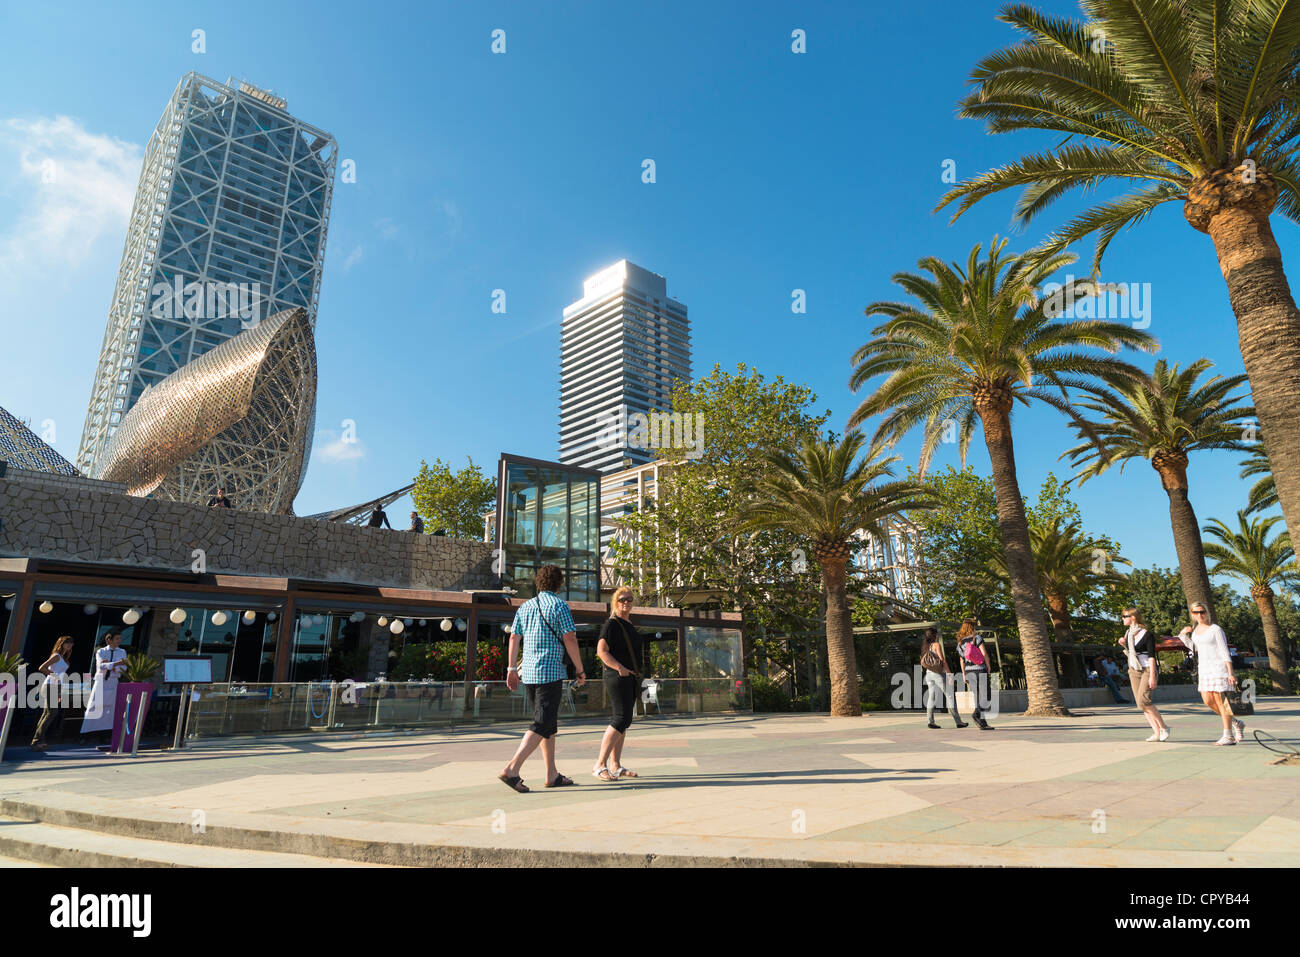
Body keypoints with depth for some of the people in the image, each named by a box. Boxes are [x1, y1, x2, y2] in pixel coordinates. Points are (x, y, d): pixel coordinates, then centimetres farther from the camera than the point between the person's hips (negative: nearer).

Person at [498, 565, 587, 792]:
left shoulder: (525, 606, 12)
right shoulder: (559, 605, -6)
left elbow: (514, 638, 12)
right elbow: (570, 640, -11)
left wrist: (511, 669, 18)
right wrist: (580, 670, -3)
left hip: (528, 673, 7)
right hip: (551, 673, -7)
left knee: (549, 722, 14)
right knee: (542, 725, -5)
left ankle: (552, 775, 17)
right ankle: (512, 769, -15)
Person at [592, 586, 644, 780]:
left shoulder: (629, 624, 18)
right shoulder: (611, 624, -10)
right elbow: (601, 651, -19)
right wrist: (619, 667, -27)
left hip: (630, 678, 9)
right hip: (617, 677, -9)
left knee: (623, 720, 9)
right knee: (622, 718, -16)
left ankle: (616, 766, 15)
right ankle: (600, 765, -13)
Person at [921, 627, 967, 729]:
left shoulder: (925, 647, 11)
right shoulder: (937, 644, -8)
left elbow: (922, 662, 10)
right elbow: (942, 660, -12)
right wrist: (949, 674, -11)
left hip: (928, 674, 6)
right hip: (939, 674, -6)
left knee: (931, 697, 4)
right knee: (950, 696, 2)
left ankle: (931, 721, -2)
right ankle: (958, 721, 4)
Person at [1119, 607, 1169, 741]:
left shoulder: (1147, 635, -11)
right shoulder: (1128, 634, 11)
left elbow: (1151, 656, -14)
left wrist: (1152, 676, -19)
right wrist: (1124, 644, 3)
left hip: (1148, 669, -7)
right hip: (1134, 671, 8)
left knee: (1143, 700, -18)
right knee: (1140, 703, 2)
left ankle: (1163, 727, -2)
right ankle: (1157, 733, 6)